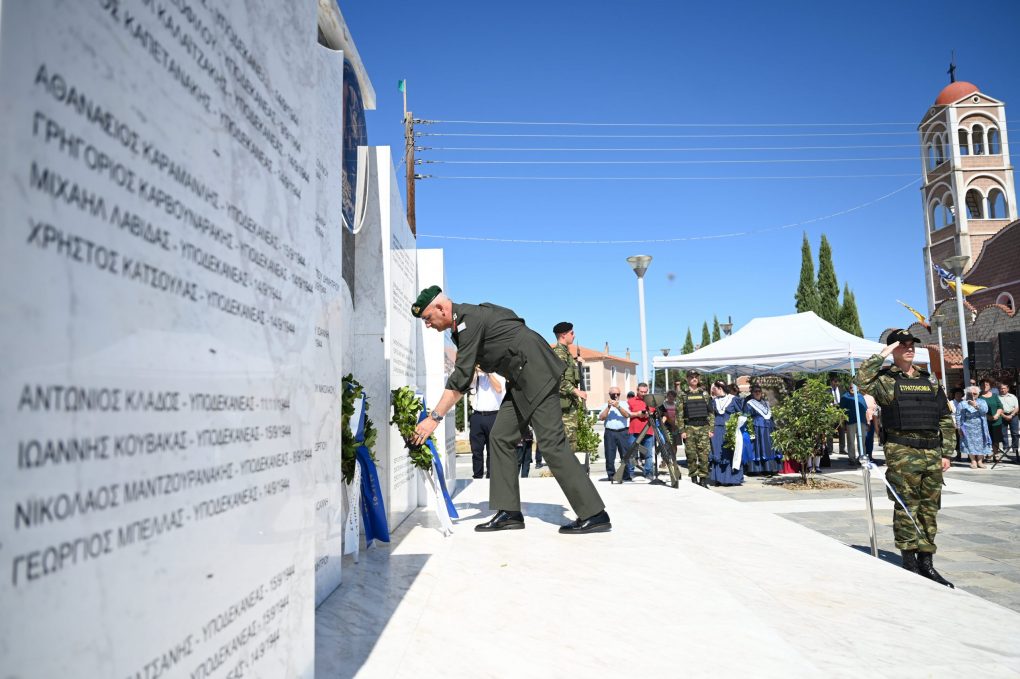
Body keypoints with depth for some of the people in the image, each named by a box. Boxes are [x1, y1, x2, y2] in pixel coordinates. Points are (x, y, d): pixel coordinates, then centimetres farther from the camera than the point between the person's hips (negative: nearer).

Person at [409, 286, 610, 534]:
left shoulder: (468, 319, -16)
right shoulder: (461, 325, 15)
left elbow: (461, 377, -20)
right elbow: (463, 375, 20)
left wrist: (435, 418, -18)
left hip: (536, 372, -10)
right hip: (522, 381, 10)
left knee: (552, 441, -12)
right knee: (501, 437, 5)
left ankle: (594, 515, -8)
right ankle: (509, 512, 7)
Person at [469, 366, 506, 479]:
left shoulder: (498, 374, 6)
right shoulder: (477, 375, 15)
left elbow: (499, 389, -12)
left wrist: (488, 372, -10)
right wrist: (476, 369, -10)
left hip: (493, 415, -3)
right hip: (477, 415, 3)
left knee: (492, 451, 1)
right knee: (476, 450, 3)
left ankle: (490, 477, 7)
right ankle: (477, 477, 10)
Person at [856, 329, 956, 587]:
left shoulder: (930, 381, 15)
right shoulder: (886, 380, 1)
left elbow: (946, 419, 16)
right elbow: (862, 381, -22)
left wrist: (947, 453, 9)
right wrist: (882, 355, -13)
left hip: (932, 452, 5)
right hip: (902, 452, -5)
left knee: (930, 508, 9)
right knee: (906, 507, -2)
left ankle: (926, 563, 18)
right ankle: (909, 562, 6)